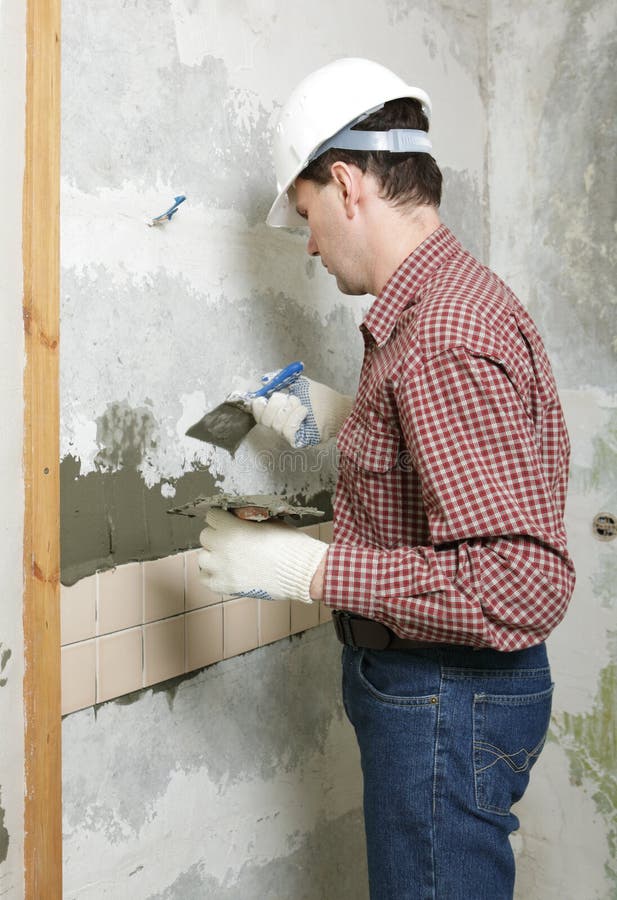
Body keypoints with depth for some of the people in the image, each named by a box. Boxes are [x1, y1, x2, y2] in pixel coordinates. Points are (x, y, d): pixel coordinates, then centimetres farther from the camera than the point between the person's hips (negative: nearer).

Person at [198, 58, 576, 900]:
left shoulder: (445, 338, -27)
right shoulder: (452, 293, 7)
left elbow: (524, 588, -31)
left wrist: (310, 568, -28)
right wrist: (348, 420, 14)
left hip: (446, 701, -10)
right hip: (424, 682, 10)